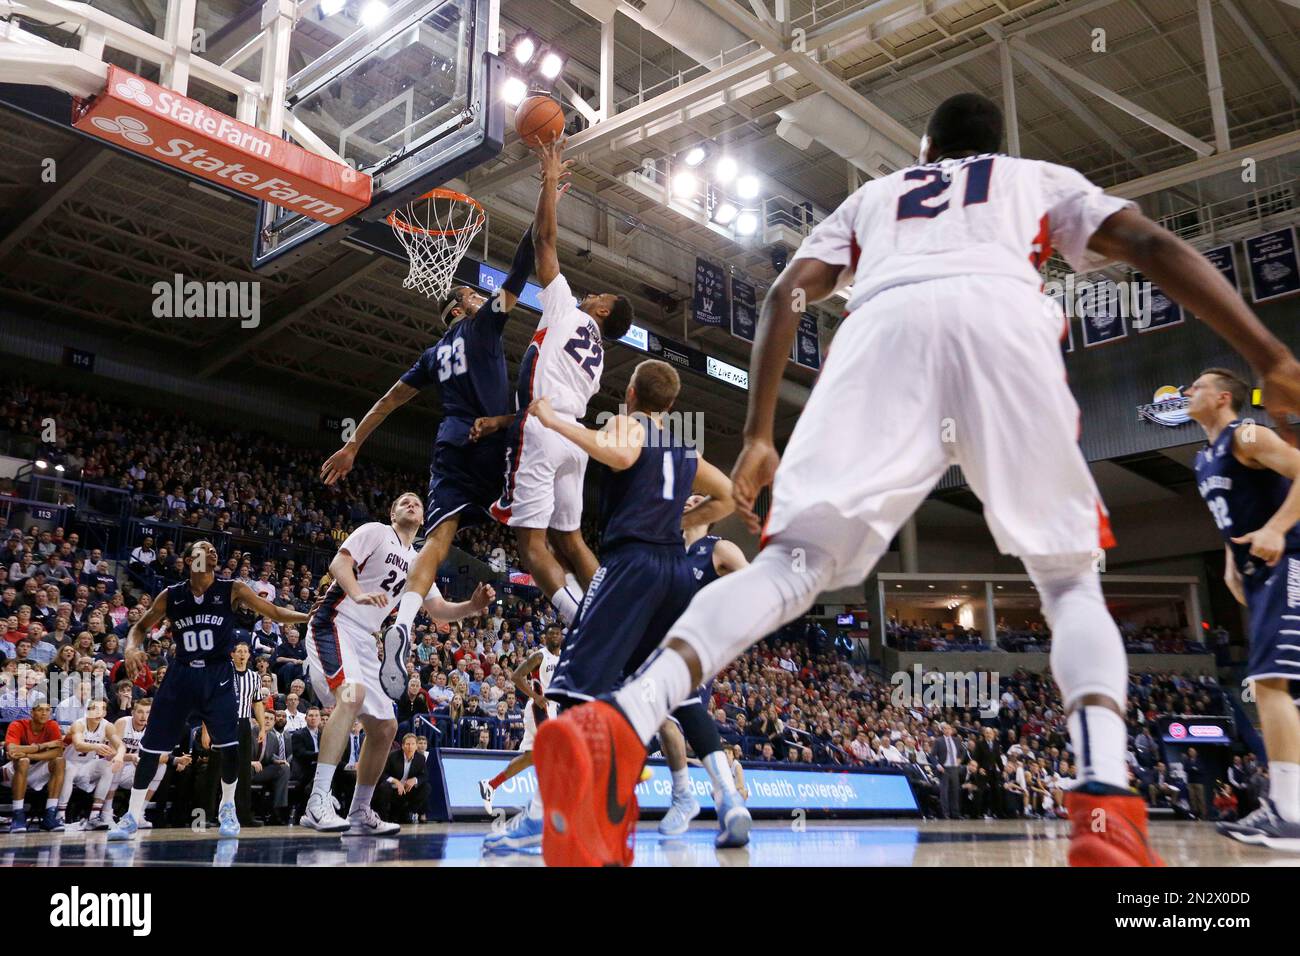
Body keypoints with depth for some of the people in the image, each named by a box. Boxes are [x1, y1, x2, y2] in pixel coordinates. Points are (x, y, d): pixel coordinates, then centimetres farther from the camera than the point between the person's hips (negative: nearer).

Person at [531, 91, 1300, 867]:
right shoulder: (1040, 177, 37)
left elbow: (788, 294, 21)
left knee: (793, 563, -6)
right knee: (1072, 584, 10)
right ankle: (1107, 803, -15)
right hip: (1002, 317, 0)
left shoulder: (871, 196, 39)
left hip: (885, 324, 1)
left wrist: (759, 437, 17)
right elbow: (1154, 246, 19)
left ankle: (620, 724, -30)